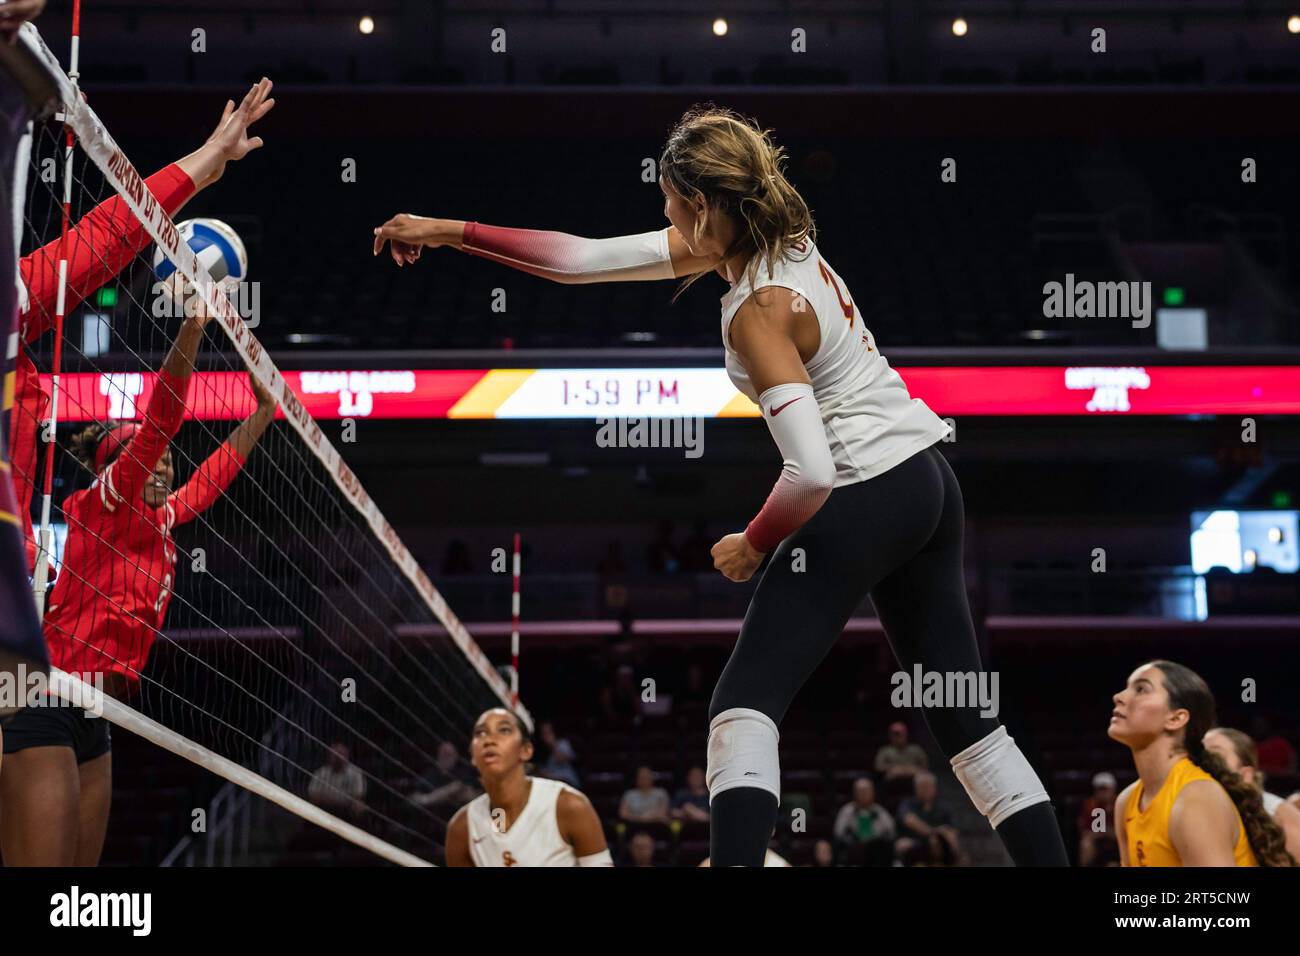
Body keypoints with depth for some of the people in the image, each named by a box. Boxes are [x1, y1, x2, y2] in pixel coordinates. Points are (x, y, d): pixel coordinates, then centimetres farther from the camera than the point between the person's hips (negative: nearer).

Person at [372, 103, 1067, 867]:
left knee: (746, 700, -8)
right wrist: (451, 231, 9)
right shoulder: (781, 236, 5)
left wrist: (755, 545, -8)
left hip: (865, 497, -10)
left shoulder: (758, 314, -19)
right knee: (963, 711, 12)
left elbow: (813, 472, -27)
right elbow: (587, 260, 10)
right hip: (930, 480, 10)